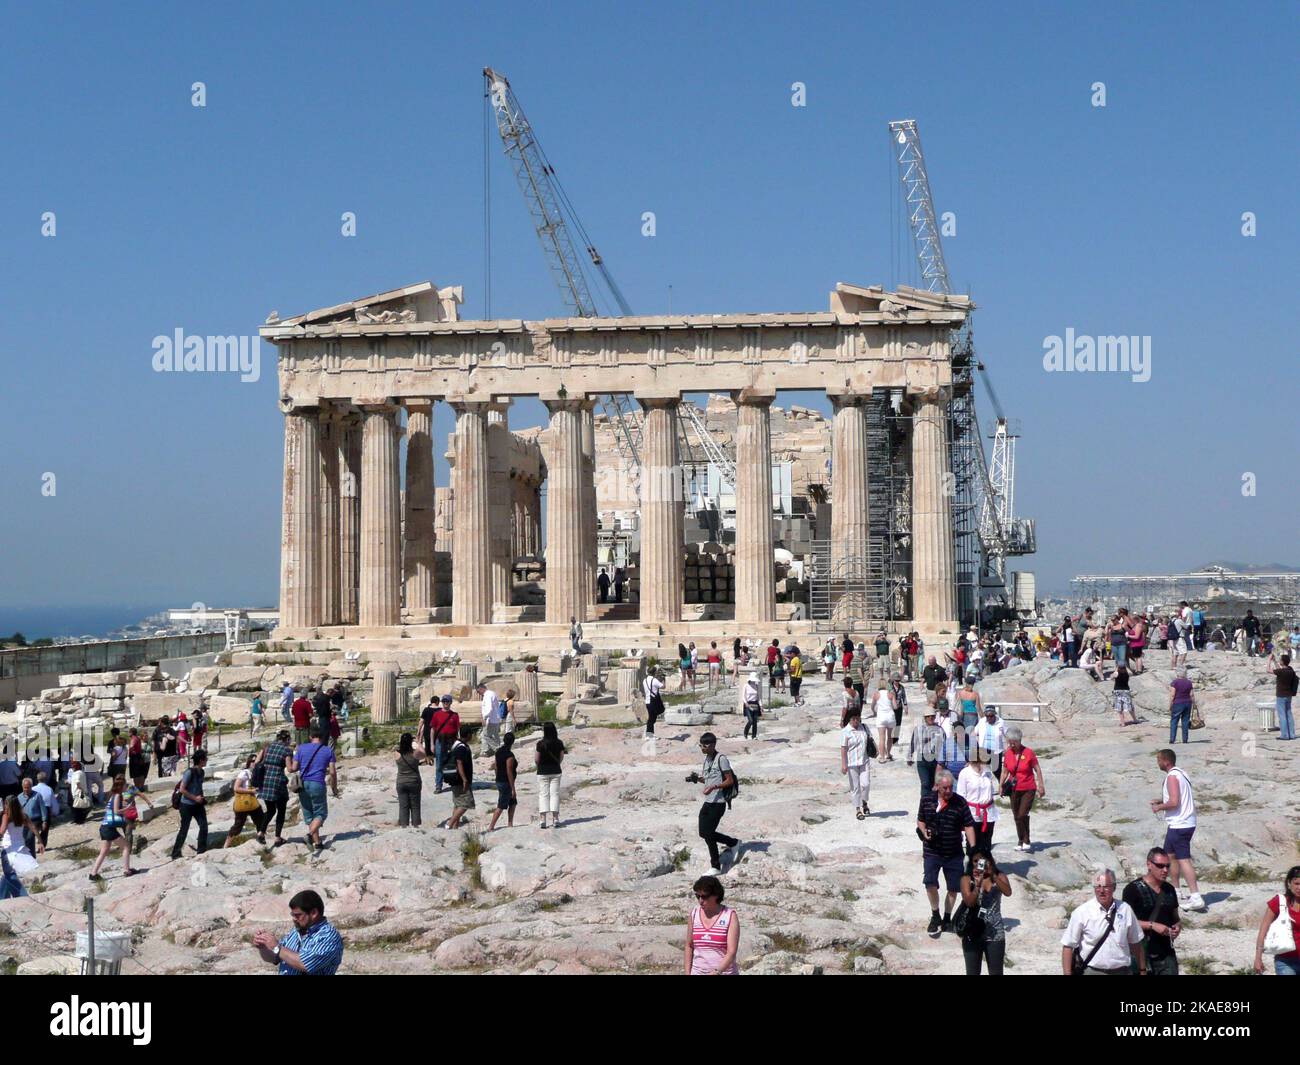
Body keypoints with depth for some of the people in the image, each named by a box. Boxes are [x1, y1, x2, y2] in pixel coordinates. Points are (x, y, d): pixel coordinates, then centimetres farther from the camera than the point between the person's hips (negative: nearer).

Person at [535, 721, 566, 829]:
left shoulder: (541, 743, -14)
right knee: (555, 794, 8)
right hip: (555, 771, 2)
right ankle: (555, 819, 3)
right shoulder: (559, 743, -4)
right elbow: (561, 758, 4)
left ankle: (543, 819, -2)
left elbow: (536, 759, -10)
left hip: (543, 772, -2)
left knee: (543, 794, 4)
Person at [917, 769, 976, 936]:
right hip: (932, 852, 0)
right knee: (930, 883, -16)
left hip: (954, 853, 0)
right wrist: (924, 832, -10)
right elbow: (921, 820, 10)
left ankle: (947, 919, 27)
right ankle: (935, 916, 6)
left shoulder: (960, 802, -8)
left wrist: (973, 848, -14)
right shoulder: (927, 799, -3)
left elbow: (968, 826, -5)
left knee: (954, 888, 6)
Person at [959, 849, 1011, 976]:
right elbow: (969, 902, -16)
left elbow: (1008, 892, -19)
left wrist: (993, 875, -30)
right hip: (973, 933, 0)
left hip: (995, 933, 0)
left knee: (996, 973, 5)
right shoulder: (967, 878, -4)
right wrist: (978, 884, -30)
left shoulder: (999, 876, -1)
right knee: (972, 973, 9)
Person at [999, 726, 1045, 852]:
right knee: (1017, 817, 9)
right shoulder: (1008, 754, 1)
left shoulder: (1028, 753, -9)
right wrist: (1001, 786, 4)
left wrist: (1041, 786, -5)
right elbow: (1005, 772, 11)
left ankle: (1025, 841, -1)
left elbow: (1037, 770, -3)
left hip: (1028, 789, -4)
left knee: (1022, 815, -13)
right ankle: (1022, 841, 22)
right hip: (1014, 790, 4)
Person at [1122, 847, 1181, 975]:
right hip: (1142, 954, -5)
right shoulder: (1133, 890, -7)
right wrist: (1152, 925, -19)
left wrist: (1177, 926, 0)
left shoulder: (1169, 890, 12)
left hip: (1166, 954, 5)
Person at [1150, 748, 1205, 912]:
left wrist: (1159, 807, -8)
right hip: (1187, 823, 10)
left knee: (1183, 859, -11)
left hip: (1179, 825, -10)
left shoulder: (1172, 777, -16)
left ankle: (1195, 898, -16)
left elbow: (1174, 802, -24)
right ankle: (1175, 891, 28)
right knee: (1169, 854, 20)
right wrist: (1162, 800, 18)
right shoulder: (1181, 774, 14)